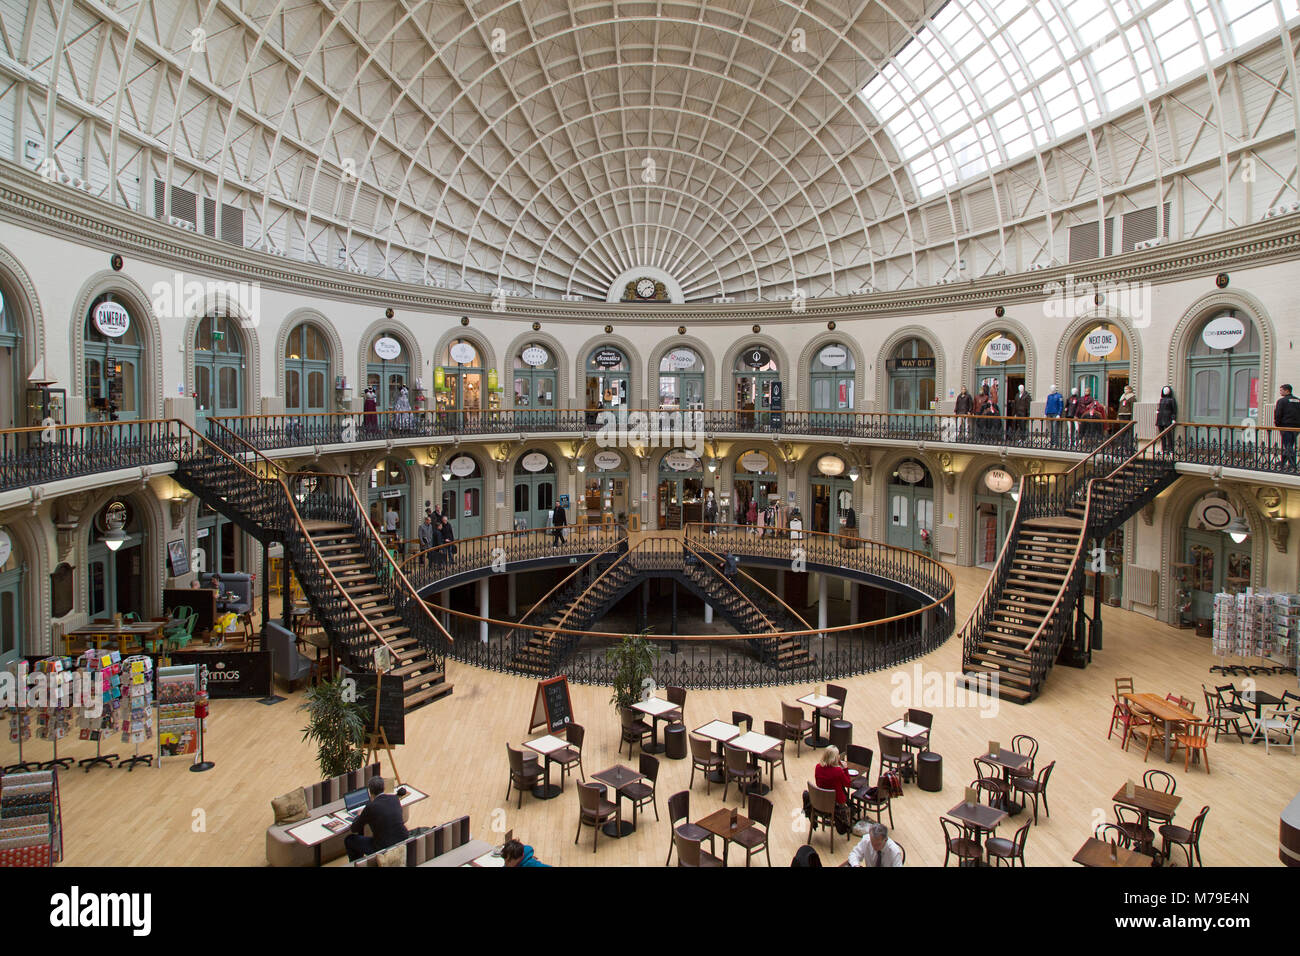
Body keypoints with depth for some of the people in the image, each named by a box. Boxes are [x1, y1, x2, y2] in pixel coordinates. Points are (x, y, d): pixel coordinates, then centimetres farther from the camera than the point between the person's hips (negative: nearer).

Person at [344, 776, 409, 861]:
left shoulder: (371, 807, -17)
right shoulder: (395, 798, -2)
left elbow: (354, 829, -5)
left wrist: (359, 815, 16)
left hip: (383, 848, -6)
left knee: (349, 839, 12)